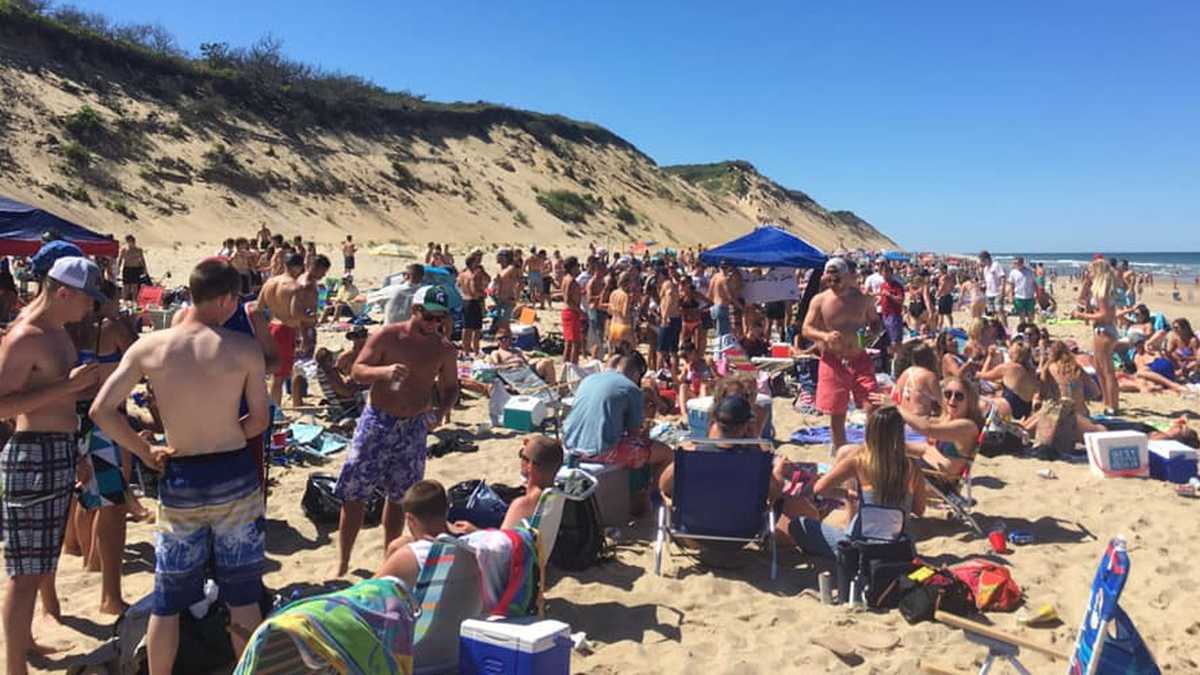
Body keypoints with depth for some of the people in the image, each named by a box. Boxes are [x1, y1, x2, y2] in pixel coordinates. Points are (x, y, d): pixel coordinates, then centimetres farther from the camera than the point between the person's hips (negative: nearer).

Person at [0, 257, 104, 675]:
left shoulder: (57, 332, 13)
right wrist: (68, 386, -26)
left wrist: (76, 456, 24)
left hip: (60, 453, 10)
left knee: (44, 560, 21)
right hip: (33, 456, -10)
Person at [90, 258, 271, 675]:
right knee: (242, 596, 13)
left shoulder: (148, 347, -5)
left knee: (167, 599, 16)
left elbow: (101, 411, -5)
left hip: (180, 482, 1)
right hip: (235, 477, -1)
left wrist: (145, 452, 6)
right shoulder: (245, 348, -11)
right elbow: (260, 420, -5)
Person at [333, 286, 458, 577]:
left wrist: (442, 410, -10)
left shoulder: (444, 349, 0)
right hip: (377, 421, -2)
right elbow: (357, 371, -7)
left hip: (414, 428, 2)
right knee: (354, 494, -1)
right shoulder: (387, 336, -8)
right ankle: (342, 563, 12)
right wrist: (384, 371, -28)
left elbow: (450, 387, 11)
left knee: (398, 497, 13)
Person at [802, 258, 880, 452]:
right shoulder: (820, 300, -2)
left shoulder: (862, 299, 3)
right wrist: (825, 336, -21)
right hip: (833, 361, -1)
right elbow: (806, 329, -1)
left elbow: (876, 323, 15)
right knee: (836, 412, 8)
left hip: (860, 359, 1)